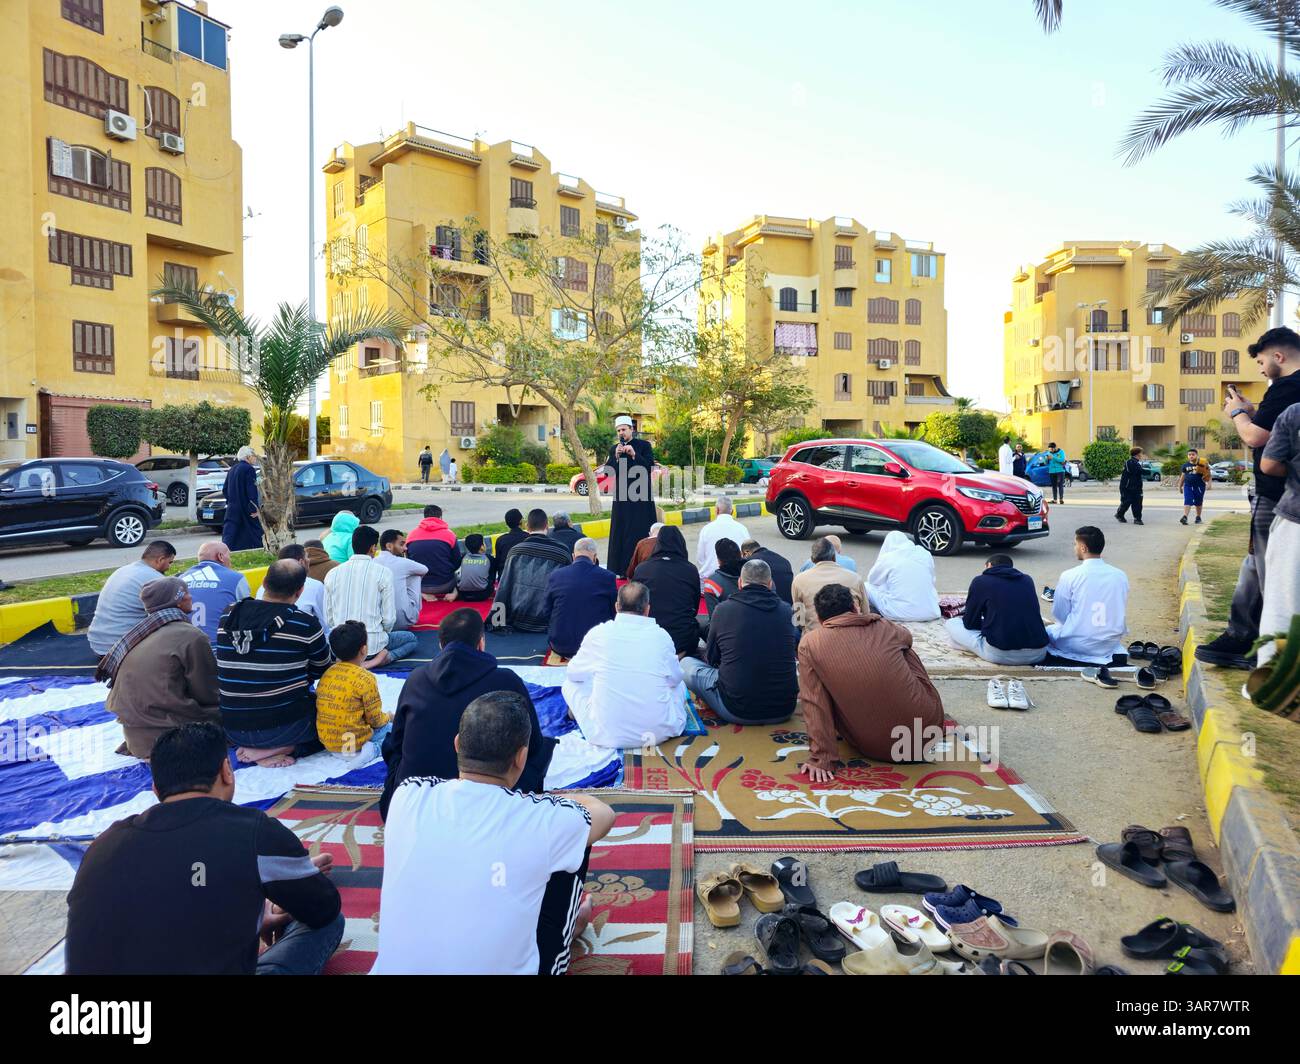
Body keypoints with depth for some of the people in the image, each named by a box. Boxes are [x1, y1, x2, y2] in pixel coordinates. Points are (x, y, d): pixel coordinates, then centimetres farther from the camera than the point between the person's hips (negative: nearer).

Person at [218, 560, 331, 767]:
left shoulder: (228, 616, 0)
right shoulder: (306, 624, -14)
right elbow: (322, 672, 4)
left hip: (232, 730, 6)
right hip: (285, 725, -6)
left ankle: (252, 747, 5)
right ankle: (277, 749, -3)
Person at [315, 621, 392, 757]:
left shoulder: (326, 673, 0)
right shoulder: (365, 678, -17)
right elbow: (375, 720, -11)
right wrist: (387, 718, 10)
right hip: (354, 745, -7)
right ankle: (374, 748, -5)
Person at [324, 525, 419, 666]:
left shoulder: (332, 574, 1)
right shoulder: (383, 573, -10)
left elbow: (328, 617, 5)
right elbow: (389, 618, -9)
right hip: (372, 643, -5)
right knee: (411, 639, 22)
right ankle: (382, 657, -6)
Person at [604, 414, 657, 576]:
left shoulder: (643, 446, 1)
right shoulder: (614, 449, 11)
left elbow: (651, 467, -9)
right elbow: (608, 472, 2)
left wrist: (634, 455, -19)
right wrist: (616, 456, -13)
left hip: (641, 497, -3)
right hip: (622, 499, 3)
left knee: (640, 532, -4)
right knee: (620, 532, 2)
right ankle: (621, 568, 6)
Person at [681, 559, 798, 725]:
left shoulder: (723, 609, -6)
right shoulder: (786, 610, -1)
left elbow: (711, 659, 9)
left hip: (736, 712, -4)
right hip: (784, 711, 4)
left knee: (686, 663, 13)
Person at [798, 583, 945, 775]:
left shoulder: (809, 644, -6)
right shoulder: (884, 627, 1)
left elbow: (814, 704, -12)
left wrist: (822, 758, -8)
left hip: (874, 748, -1)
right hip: (929, 724, 2)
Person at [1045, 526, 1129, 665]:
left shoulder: (1069, 576, -13)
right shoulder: (1120, 576, -2)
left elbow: (1059, 614, -4)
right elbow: (1121, 610, 9)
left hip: (1076, 646, -4)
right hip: (1111, 644, 4)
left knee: (1048, 630, 25)